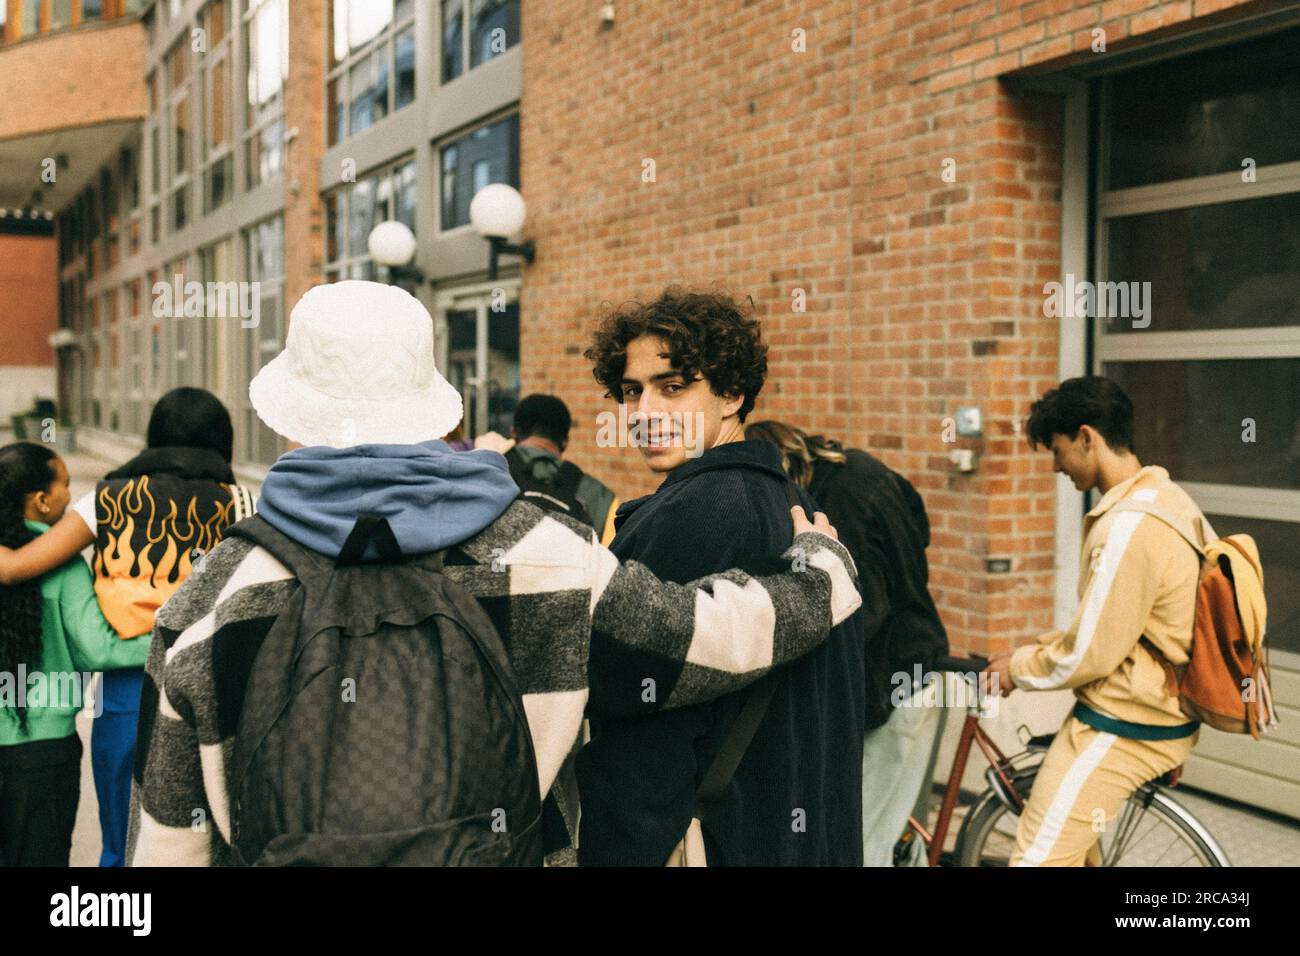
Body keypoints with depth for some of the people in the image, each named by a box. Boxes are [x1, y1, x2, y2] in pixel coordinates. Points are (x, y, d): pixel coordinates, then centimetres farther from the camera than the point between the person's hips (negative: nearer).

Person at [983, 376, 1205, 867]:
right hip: (1162, 711, 10)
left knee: (1040, 856, -2)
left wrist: (1018, 666, -5)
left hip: (1123, 729, -10)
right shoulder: (1167, 496, 6)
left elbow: (1089, 655, -21)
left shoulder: (1128, 527, -26)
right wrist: (1041, 645, 12)